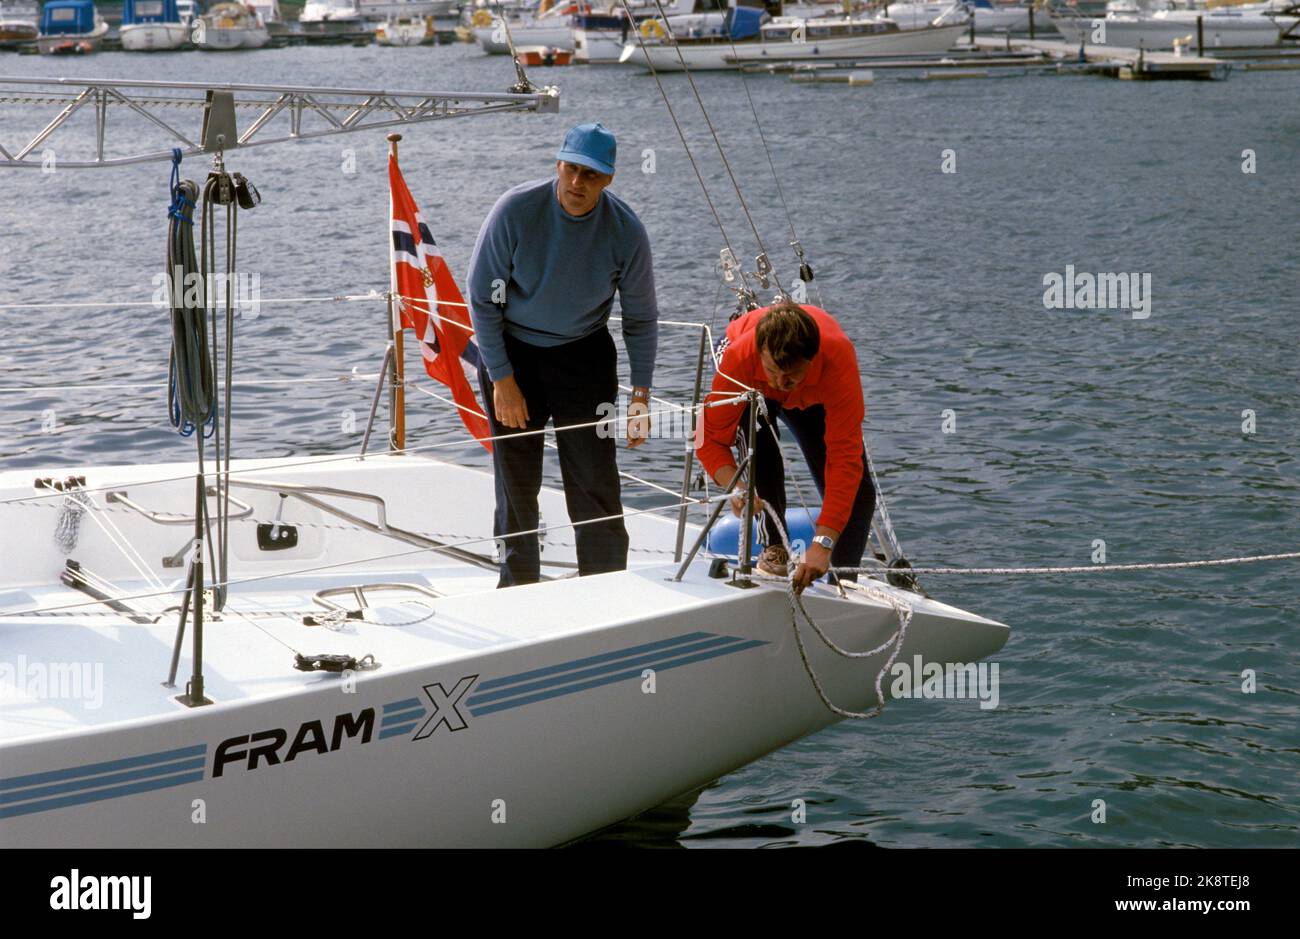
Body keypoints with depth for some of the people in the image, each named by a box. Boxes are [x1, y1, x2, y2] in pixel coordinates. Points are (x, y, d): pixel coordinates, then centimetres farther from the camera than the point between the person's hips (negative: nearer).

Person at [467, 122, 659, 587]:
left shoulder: (626, 230, -14)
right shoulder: (515, 210, -18)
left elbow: (641, 317, -1)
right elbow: (482, 299, -10)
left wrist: (640, 394, -5)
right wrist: (502, 380, -11)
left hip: (583, 356, 0)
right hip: (510, 351, 0)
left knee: (596, 483, -6)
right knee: (516, 484, 5)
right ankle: (519, 589, 18)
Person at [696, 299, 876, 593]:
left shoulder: (839, 359, -46)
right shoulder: (739, 357, -44)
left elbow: (845, 459, -47)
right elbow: (711, 437, -34)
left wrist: (823, 543, -53)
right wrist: (736, 488, -55)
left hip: (812, 397, 0)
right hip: (752, 391, 0)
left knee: (859, 489, -13)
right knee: (760, 435, -34)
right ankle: (774, 546, -16)